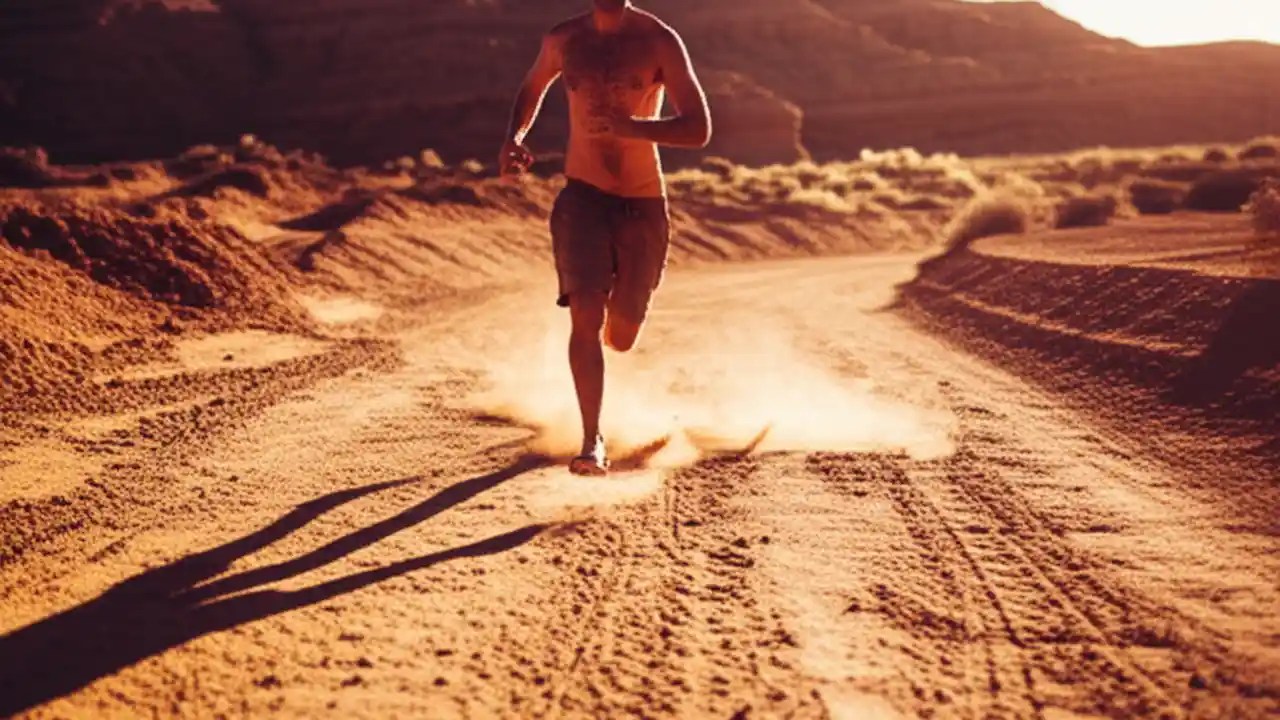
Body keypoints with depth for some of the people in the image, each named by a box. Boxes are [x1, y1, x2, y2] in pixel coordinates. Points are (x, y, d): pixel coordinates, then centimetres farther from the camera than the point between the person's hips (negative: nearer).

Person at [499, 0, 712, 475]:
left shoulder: (659, 42, -9)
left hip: (643, 202, 0)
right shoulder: (563, 40, 0)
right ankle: (592, 442, -9)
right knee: (585, 315, -17)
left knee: (621, 337, 12)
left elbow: (699, 129, -14)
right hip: (583, 193, 1)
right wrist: (514, 138, 1)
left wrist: (631, 127, -30)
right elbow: (532, 89, 21)